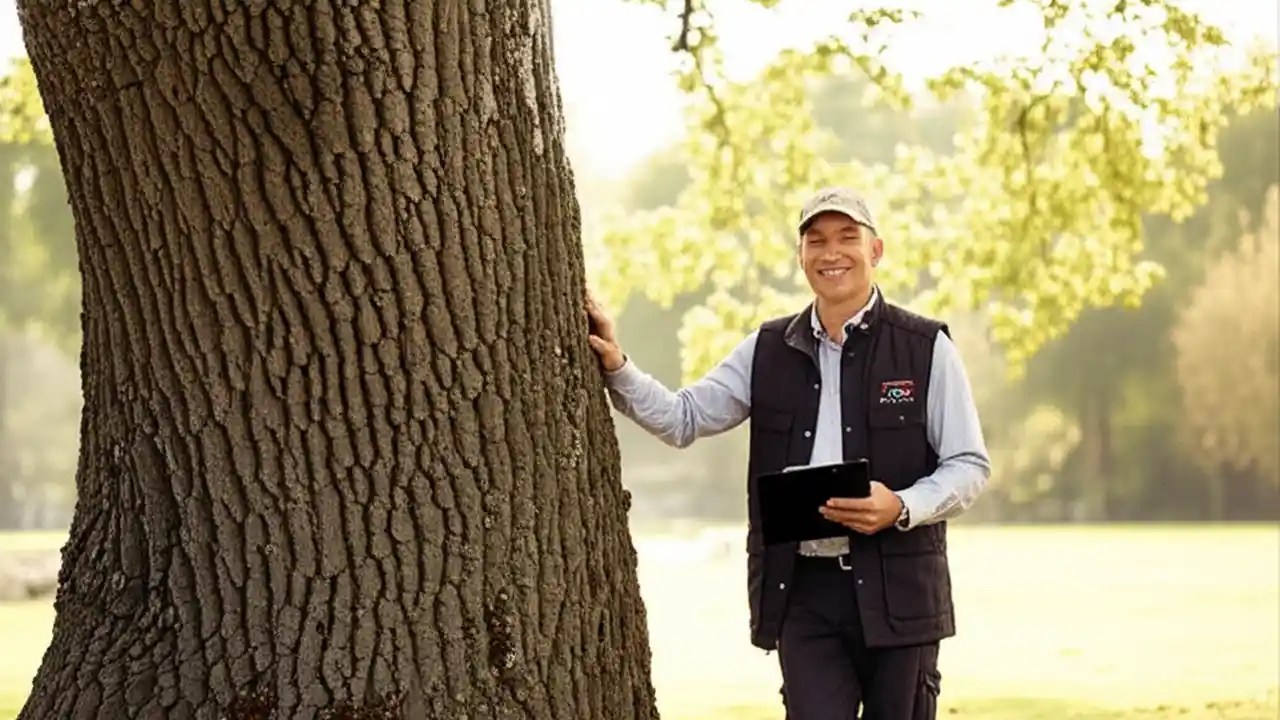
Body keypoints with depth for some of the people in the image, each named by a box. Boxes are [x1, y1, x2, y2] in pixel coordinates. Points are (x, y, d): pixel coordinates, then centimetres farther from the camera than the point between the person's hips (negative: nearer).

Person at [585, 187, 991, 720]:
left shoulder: (925, 348, 0)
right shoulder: (767, 350, 10)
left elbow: (970, 466, 0)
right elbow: (684, 419, 7)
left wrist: (901, 508, -17)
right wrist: (617, 369, -9)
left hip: (898, 589, -2)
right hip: (802, 591, 2)